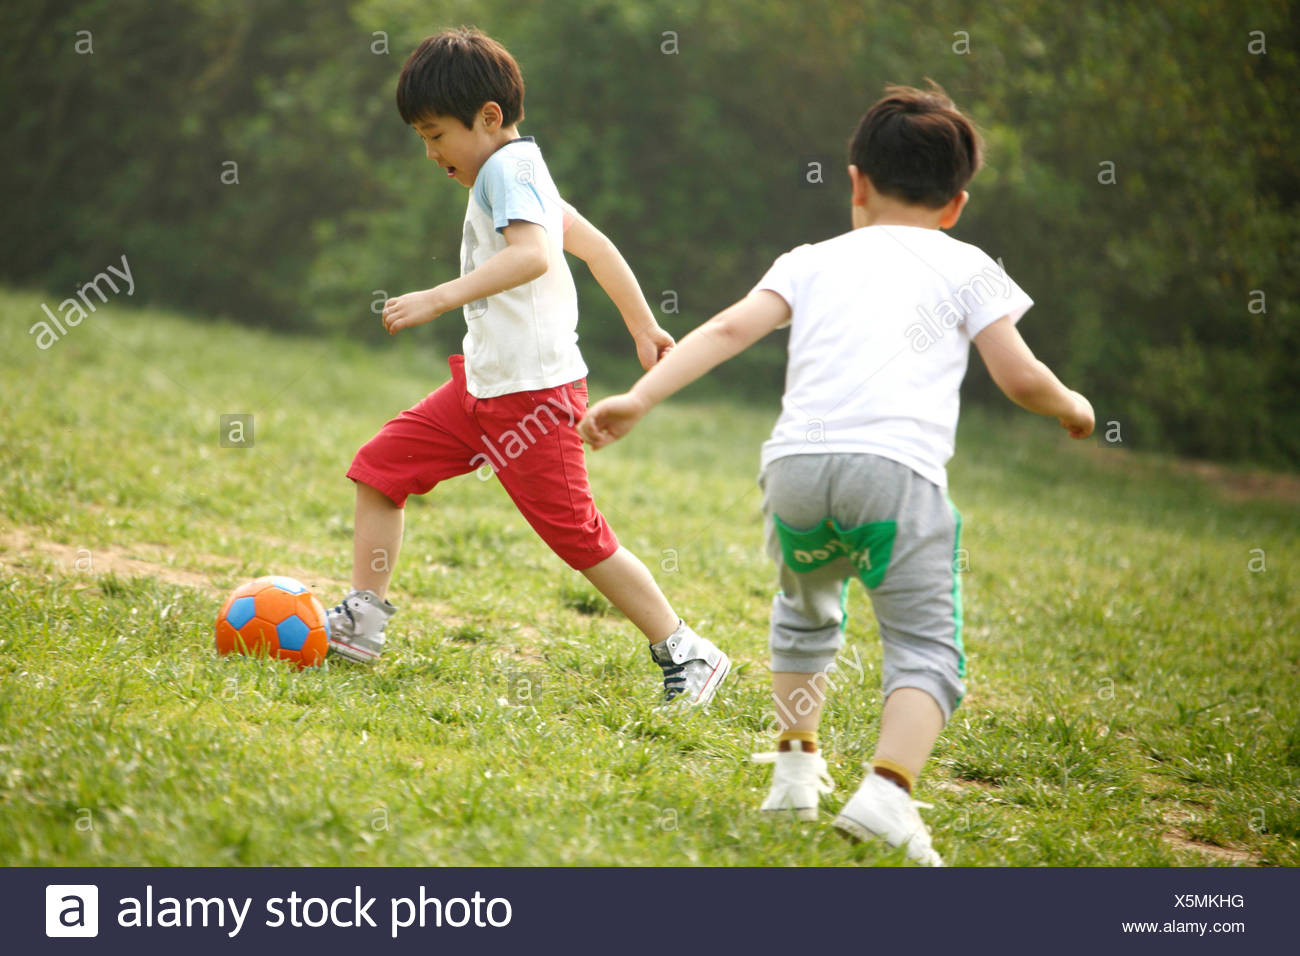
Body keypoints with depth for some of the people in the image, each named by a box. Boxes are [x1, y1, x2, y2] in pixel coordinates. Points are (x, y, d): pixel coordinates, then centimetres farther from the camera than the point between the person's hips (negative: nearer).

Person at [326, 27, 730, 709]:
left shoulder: (507, 169, -15)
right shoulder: (519, 174, 16)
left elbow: (532, 255, -34)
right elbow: (594, 245, 24)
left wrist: (440, 298, -43)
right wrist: (642, 327, 31)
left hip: (533, 393, -10)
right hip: (481, 385, 10)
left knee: (580, 538, -5)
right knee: (380, 465, 5)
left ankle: (686, 654, 5)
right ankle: (362, 623, 10)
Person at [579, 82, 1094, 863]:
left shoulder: (815, 261, 25)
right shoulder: (966, 268, 20)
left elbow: (729, 329, 11)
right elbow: (1020, 377, 14)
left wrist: (639, 398, 7)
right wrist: (1073, 407, 34)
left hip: (797, 467, 3)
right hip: (898, 468, -3)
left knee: (805, 609, 31)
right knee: (926, 645, 0)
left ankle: (797, 766, 31)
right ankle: (889, 786, -23)